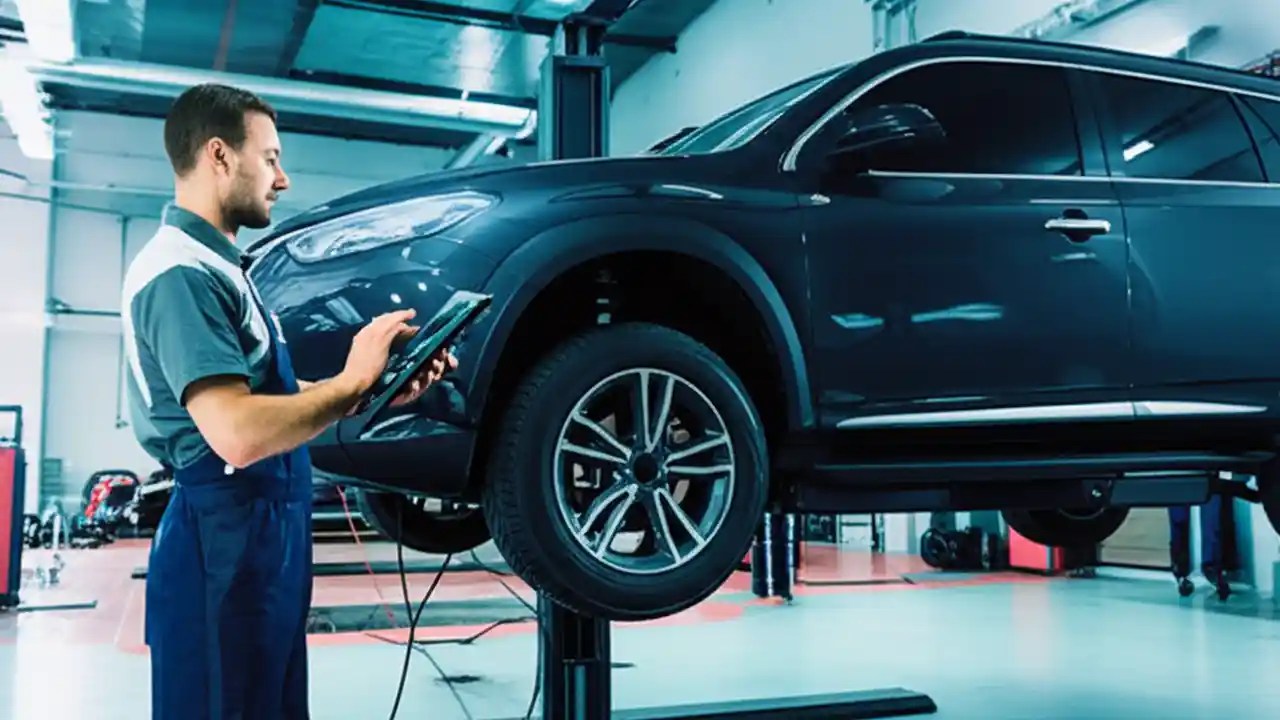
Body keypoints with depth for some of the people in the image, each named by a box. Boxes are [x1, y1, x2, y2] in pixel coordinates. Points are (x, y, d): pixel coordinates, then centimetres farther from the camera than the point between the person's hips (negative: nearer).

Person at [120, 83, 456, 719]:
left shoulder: (215, 266, 16)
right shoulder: (182, 272, -17)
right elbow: (238, 434, -27)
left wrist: (383, 391, 5)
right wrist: (352, 383, -15)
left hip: (263, 532, 10)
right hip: (225, 542, -10)